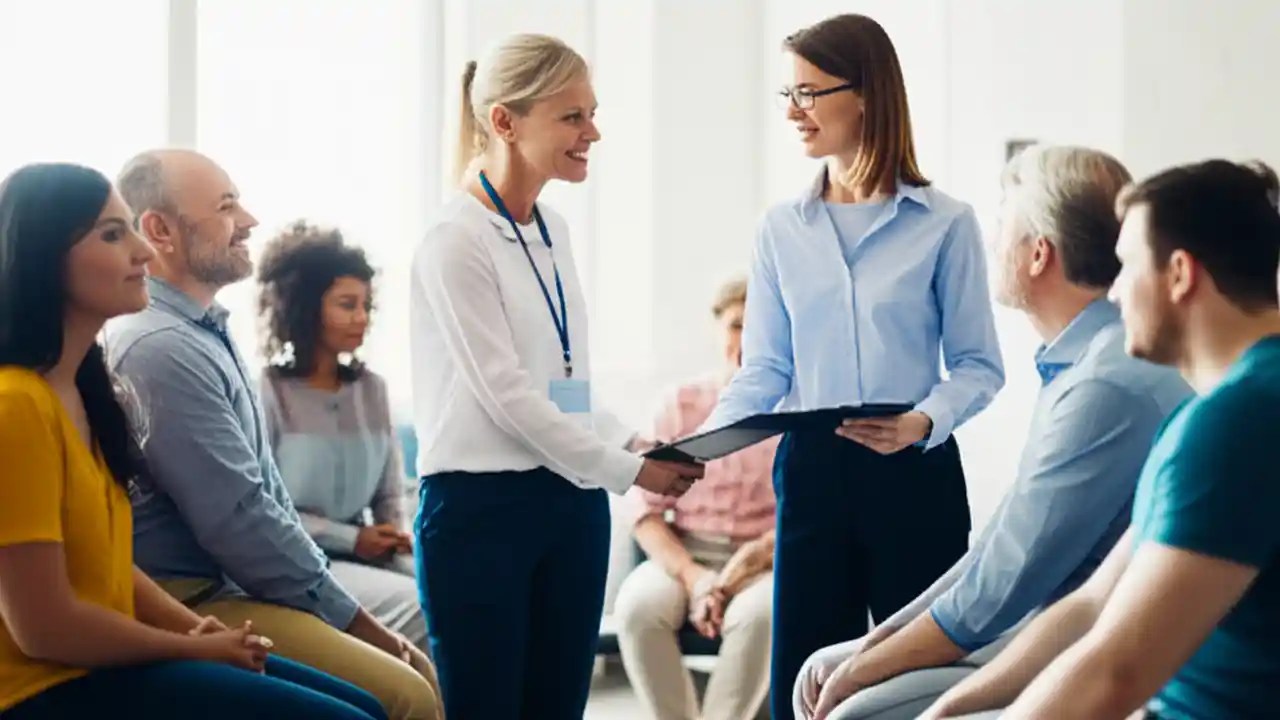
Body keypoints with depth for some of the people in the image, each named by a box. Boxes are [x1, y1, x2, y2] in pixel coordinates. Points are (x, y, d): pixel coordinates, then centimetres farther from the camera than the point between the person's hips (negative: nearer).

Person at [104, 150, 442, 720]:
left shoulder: (203, 335, 13)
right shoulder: (160, 349, -19)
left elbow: (267, 493, 15)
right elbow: (239, 521, -21)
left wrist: (351, 613, 9)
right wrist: (353, 620, -11)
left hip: (235, 587, 10)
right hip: (193, 610, -10)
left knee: (415, 672, 7)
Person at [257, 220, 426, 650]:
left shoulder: (372, 389, 12)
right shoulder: (269, 392, -5)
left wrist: (397, 532, -6)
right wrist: (351, 539, -14)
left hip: (366, 552, 6)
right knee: (422, 606, -26)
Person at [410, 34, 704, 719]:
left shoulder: (554, 231, 11)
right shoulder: (456, 240, -12)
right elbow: (505, 392, -17)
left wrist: (634, 444, 0)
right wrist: (626, 471, -13)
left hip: (571, 502, 7)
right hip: (482, 508, -7)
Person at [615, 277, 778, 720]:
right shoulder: (683, 404, 8)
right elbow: (646, 509, 3)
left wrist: (732, 579, -16)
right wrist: (691, 577, -13)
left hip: (765, 564, -2)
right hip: (684, 555, 2)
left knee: (759, 613, -36)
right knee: (638, 604, -29)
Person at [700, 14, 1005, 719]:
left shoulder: (945, 223, -4)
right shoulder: (781, 228, 6)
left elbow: (978, 363, -3)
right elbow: (764, 367, 5)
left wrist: (923, 422, -21)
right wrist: (705, 441, -12)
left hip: (915, 474, -3)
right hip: (812, 471, 3)